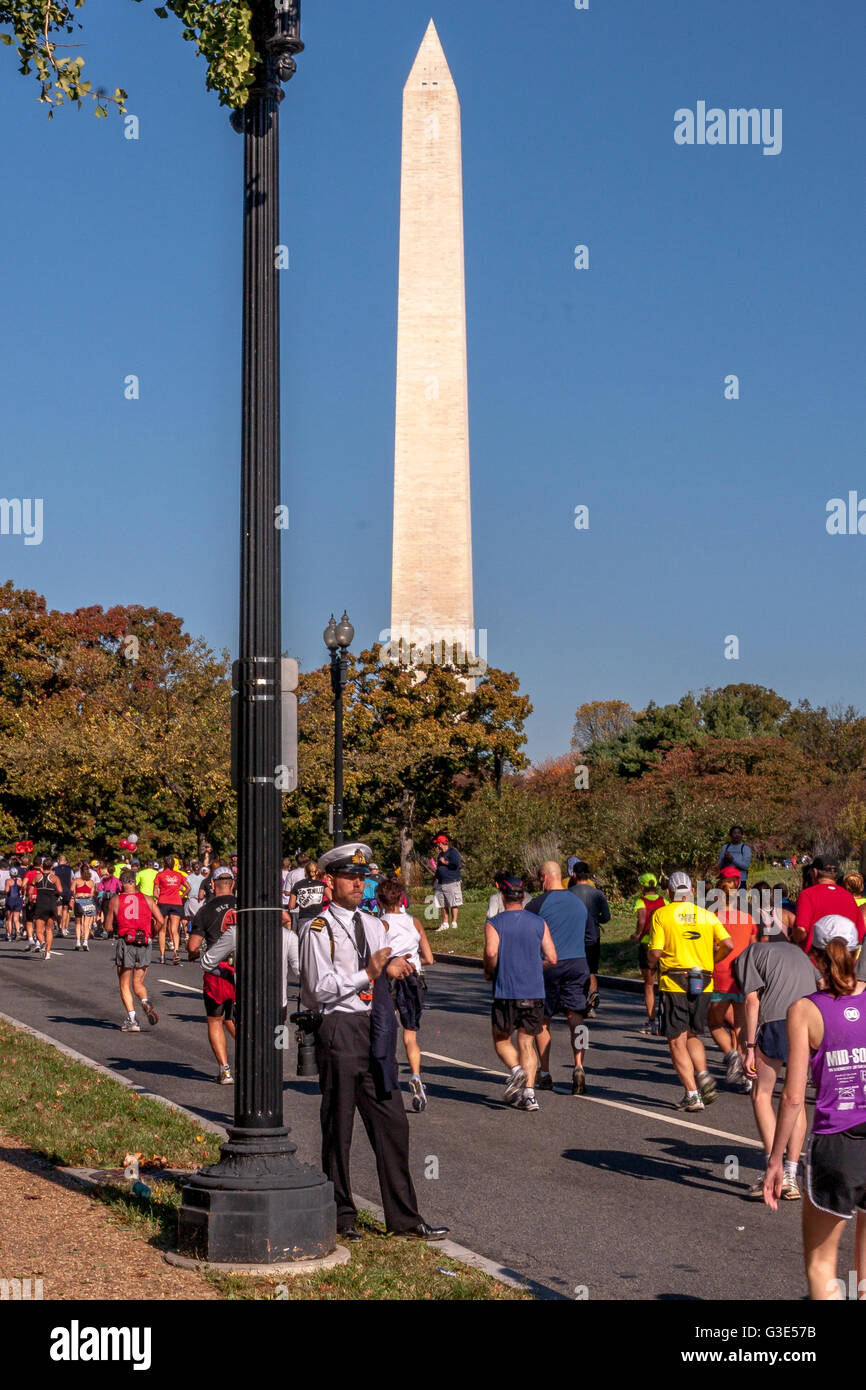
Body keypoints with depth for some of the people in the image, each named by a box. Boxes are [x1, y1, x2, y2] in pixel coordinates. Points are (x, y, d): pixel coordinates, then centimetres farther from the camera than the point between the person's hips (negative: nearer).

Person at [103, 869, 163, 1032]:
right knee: (138, 983, 15)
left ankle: (132, 1019, -4)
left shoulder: (114, 900, 3)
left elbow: (108, 927, 3)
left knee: (125, 985, 9)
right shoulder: (146, 899, 7)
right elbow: (160, 921, -1)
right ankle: (146, 1002, -14)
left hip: (125, 943, -2)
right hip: (144, 945, 2)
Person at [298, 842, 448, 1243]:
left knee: (391, 1124, 7)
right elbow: (320, 989, -12)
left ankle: (404, 1218, 14)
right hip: (339, 1029, -6)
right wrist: (367, 974, -18)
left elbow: (392, 963, 19)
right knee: (338, 1126, 3)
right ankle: (340, 1217, 16)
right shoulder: (319, 930, -7)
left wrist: (394, 964, -4)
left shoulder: (374, 925, 15)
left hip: (375, 1029, 7)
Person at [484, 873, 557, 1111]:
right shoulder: (539, 922, 5)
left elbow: (491, 951, -20)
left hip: (506, 993, -2)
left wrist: (489, 972, -1)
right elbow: (552, 959, 1)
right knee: (526, 1043, 9)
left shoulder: (494, 923, -3)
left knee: (502, 1040, 14)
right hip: (535, 992, 2)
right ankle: (528, 1093, -2)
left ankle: (516, 1070, -13)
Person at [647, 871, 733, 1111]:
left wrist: (653, 960, 14)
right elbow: (728, 945, -1)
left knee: (677, 1041, 2)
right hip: (703, 983, 4)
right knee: (692, 1035, 20)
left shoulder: (662, 914, -1)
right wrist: (709, 961, 15)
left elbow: (655, 953, -9)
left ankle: (692, 1094, -5)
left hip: (674, 982, -4)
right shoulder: (707, 915, 9)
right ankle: (703, 1075, -4)